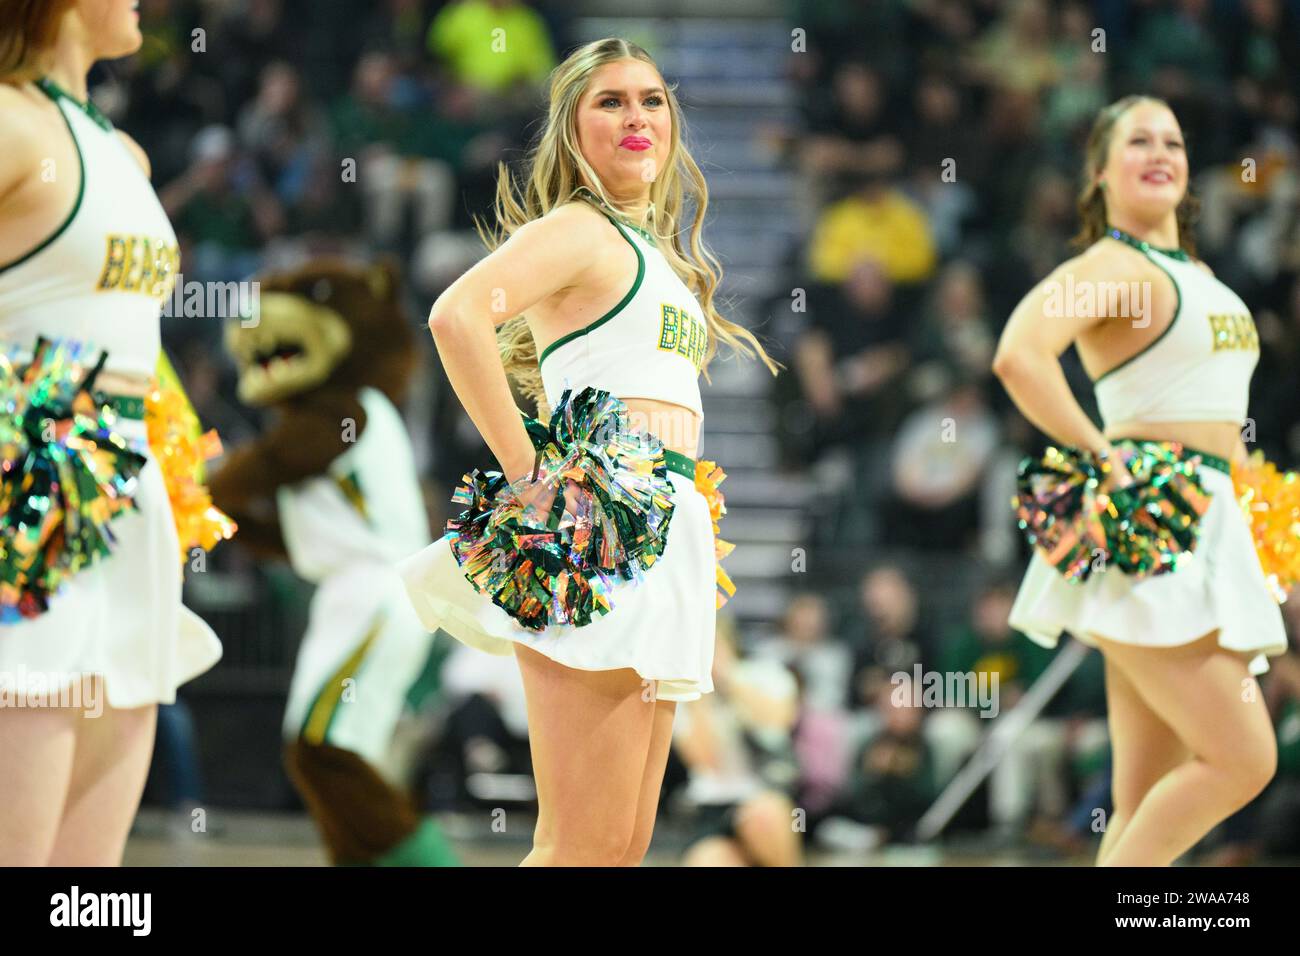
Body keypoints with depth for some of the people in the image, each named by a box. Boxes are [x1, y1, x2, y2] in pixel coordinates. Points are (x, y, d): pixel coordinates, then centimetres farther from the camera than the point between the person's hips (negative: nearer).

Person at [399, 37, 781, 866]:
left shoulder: (658, 252, 23)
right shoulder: (578, 229, -5)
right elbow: (457, 314, -24)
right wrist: (525, 479, -22)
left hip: (669, 540, 9)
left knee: (625, 844, 7)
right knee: (585, 846, -15)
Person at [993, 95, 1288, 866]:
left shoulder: (1201, 276, 20)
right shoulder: (1109, 265, -7)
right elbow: (1019, 357, -25)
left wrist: (1235, 464, 19)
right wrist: (1106, 462, -21)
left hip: (1211, 531, 8)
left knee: (1150, 797, 4)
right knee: (1241, 756, -14)